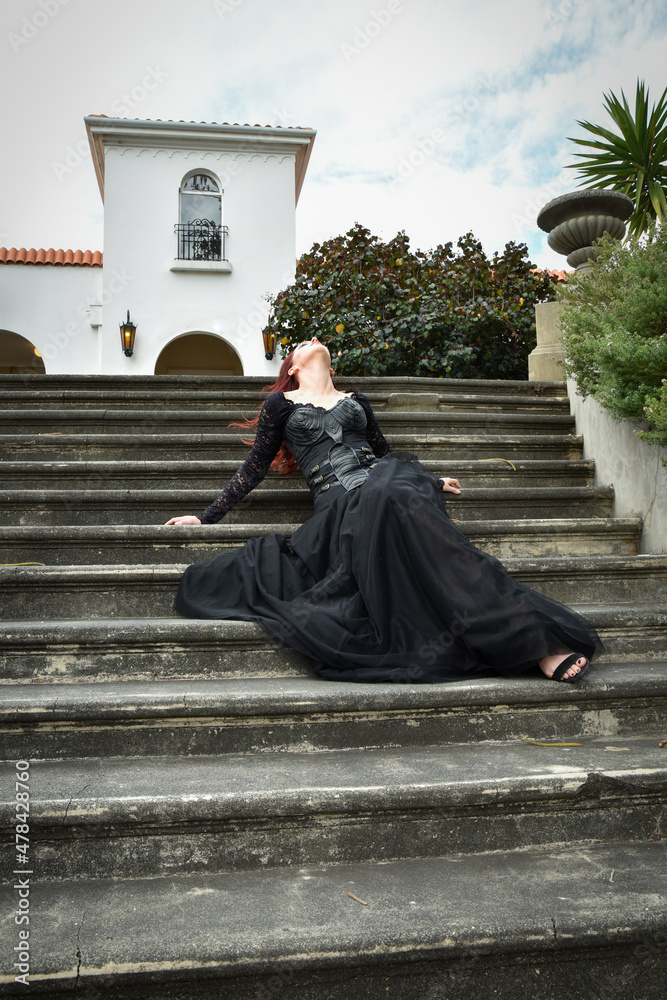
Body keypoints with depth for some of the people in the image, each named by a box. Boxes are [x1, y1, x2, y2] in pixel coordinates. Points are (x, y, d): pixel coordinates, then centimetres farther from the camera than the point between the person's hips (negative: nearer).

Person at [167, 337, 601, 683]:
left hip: (385, 482, 1)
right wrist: (207, 517, 16)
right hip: (338, 504, -1)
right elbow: (255, 467, 20)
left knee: (394, 498, -36)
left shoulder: (356, 402, 29)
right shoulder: (282, 404, 20)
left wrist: (432, 483, 29)